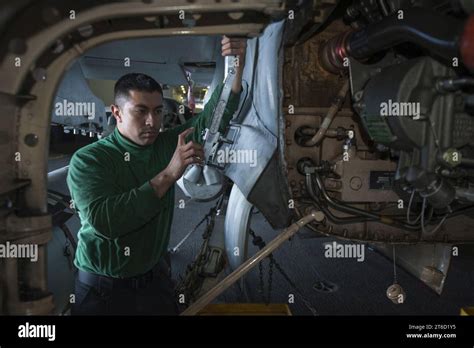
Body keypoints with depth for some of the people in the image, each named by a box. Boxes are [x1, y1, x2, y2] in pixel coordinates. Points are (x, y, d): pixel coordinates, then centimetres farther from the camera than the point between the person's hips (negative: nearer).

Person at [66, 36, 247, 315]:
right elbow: (103, 220, -29)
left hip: (156, 279, 4)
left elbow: (213, 119, -9)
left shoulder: (167, 145, -4)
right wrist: (168, 175, -31)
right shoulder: (87, 160, -16)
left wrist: (237, 66, -24)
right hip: (102, 289, -3)